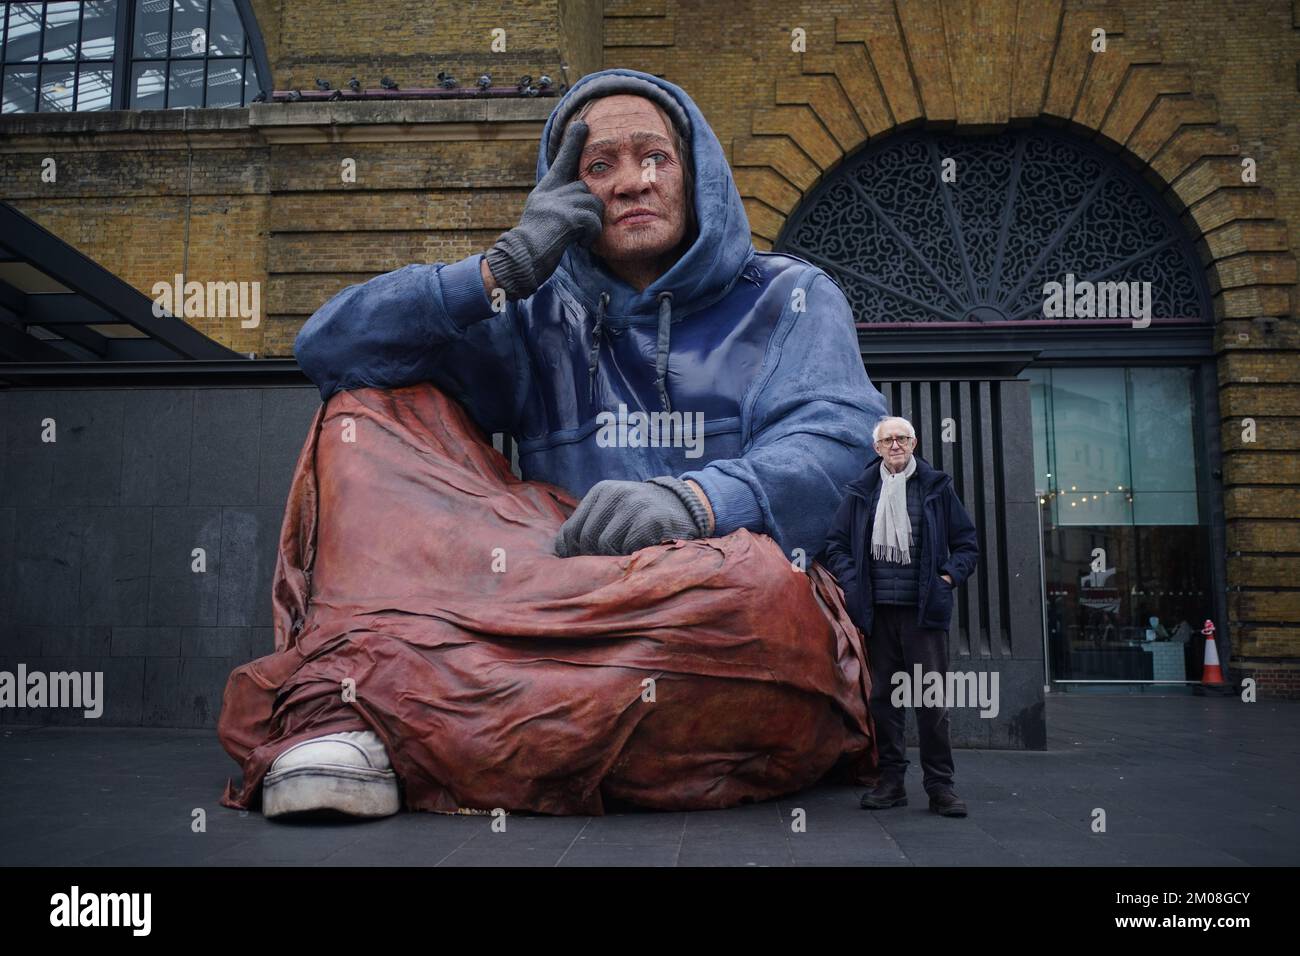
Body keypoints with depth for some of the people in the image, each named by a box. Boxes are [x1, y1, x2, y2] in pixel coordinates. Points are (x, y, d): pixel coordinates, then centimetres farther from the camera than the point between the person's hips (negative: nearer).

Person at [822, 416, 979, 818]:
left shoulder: (936, 488, 7)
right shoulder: (860, 491, 10)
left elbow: (966, 543, 12)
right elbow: (836, 543, 15)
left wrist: (949, 577, -2)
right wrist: (851, 582, 1)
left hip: (923, 608, -2)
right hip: (878, 609, 2)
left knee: (931, 698, -3)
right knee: (883, 697, 6)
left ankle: (940, 785, 5)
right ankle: (891, 781, 15)